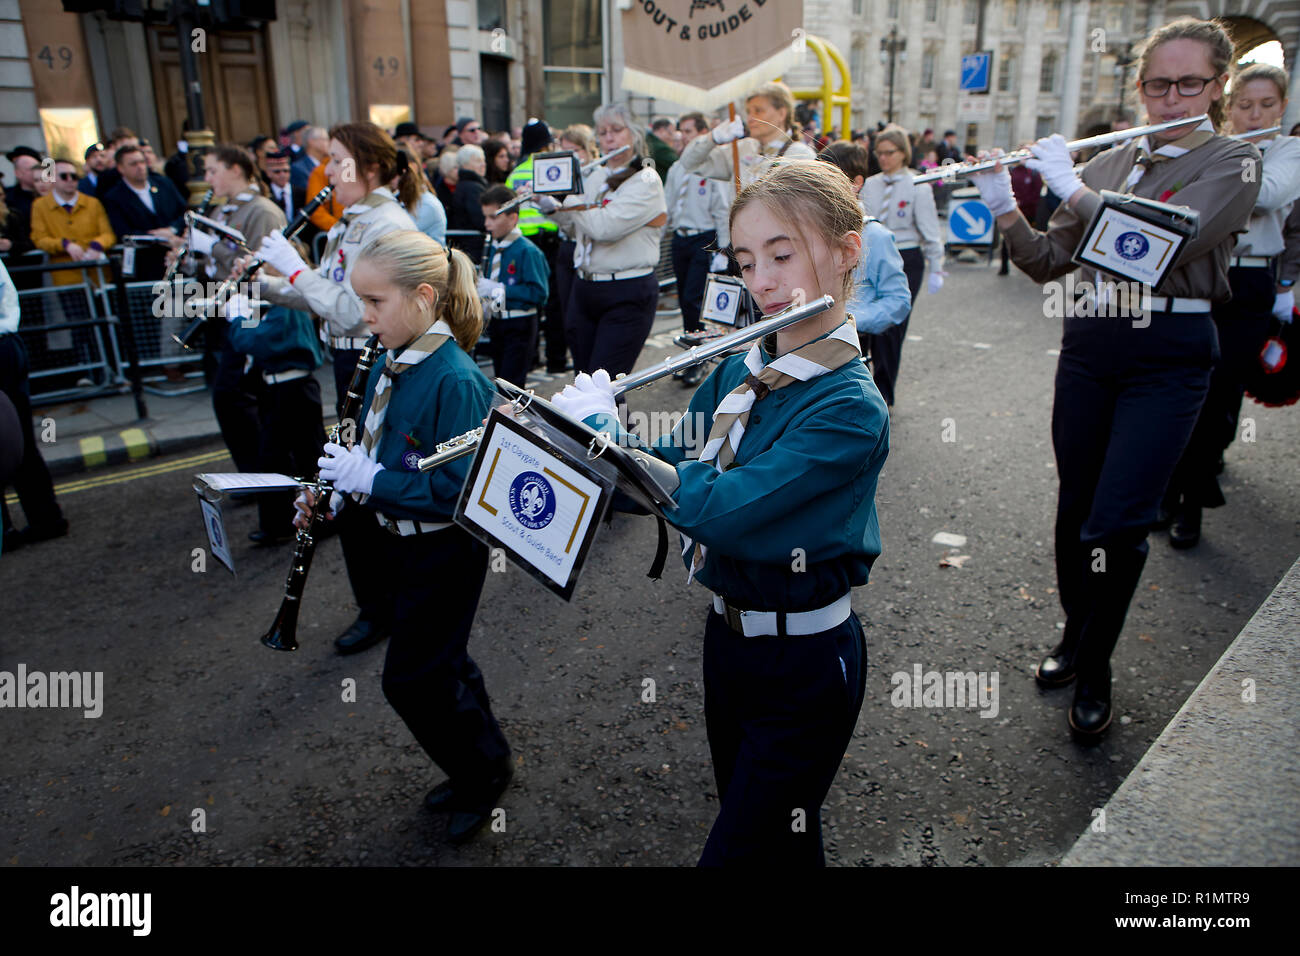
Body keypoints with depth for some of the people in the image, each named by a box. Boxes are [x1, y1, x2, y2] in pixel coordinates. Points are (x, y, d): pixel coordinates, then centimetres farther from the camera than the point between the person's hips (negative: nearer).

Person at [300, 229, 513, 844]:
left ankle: (484, 771, 29)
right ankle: (477, 766, 43)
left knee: (411, 678, 4)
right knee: (441, 664, 21)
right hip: (399, 541, 9)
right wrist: (339, 488, -2)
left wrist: (370, 480, -26)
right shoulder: (389, 366, 2)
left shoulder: (455, 381, -25)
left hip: (445, 552, -8)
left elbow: (458, 488, -28)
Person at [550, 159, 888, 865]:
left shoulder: (850, 406, -25)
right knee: (776, 833, 26)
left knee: (739, 849, 6)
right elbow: (669, 464, 8)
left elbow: (714, 508, -32)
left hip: (805, 667, -7)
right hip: (728, 635, 7)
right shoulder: (738, 367, -1)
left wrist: (601, 425, -21)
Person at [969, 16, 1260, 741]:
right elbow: (1050, 262, 7)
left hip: (1169, 354, -4)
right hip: (1088, 343, 4)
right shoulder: (1109, 163, 10)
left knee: (1117, 523, -8)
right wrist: (1005, 210, -9)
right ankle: (1075, 634, 31)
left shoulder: (1233, 163, -3)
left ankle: (1095, 670, 11)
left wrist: (1070, 186, -17)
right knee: (1076, 509, 10)